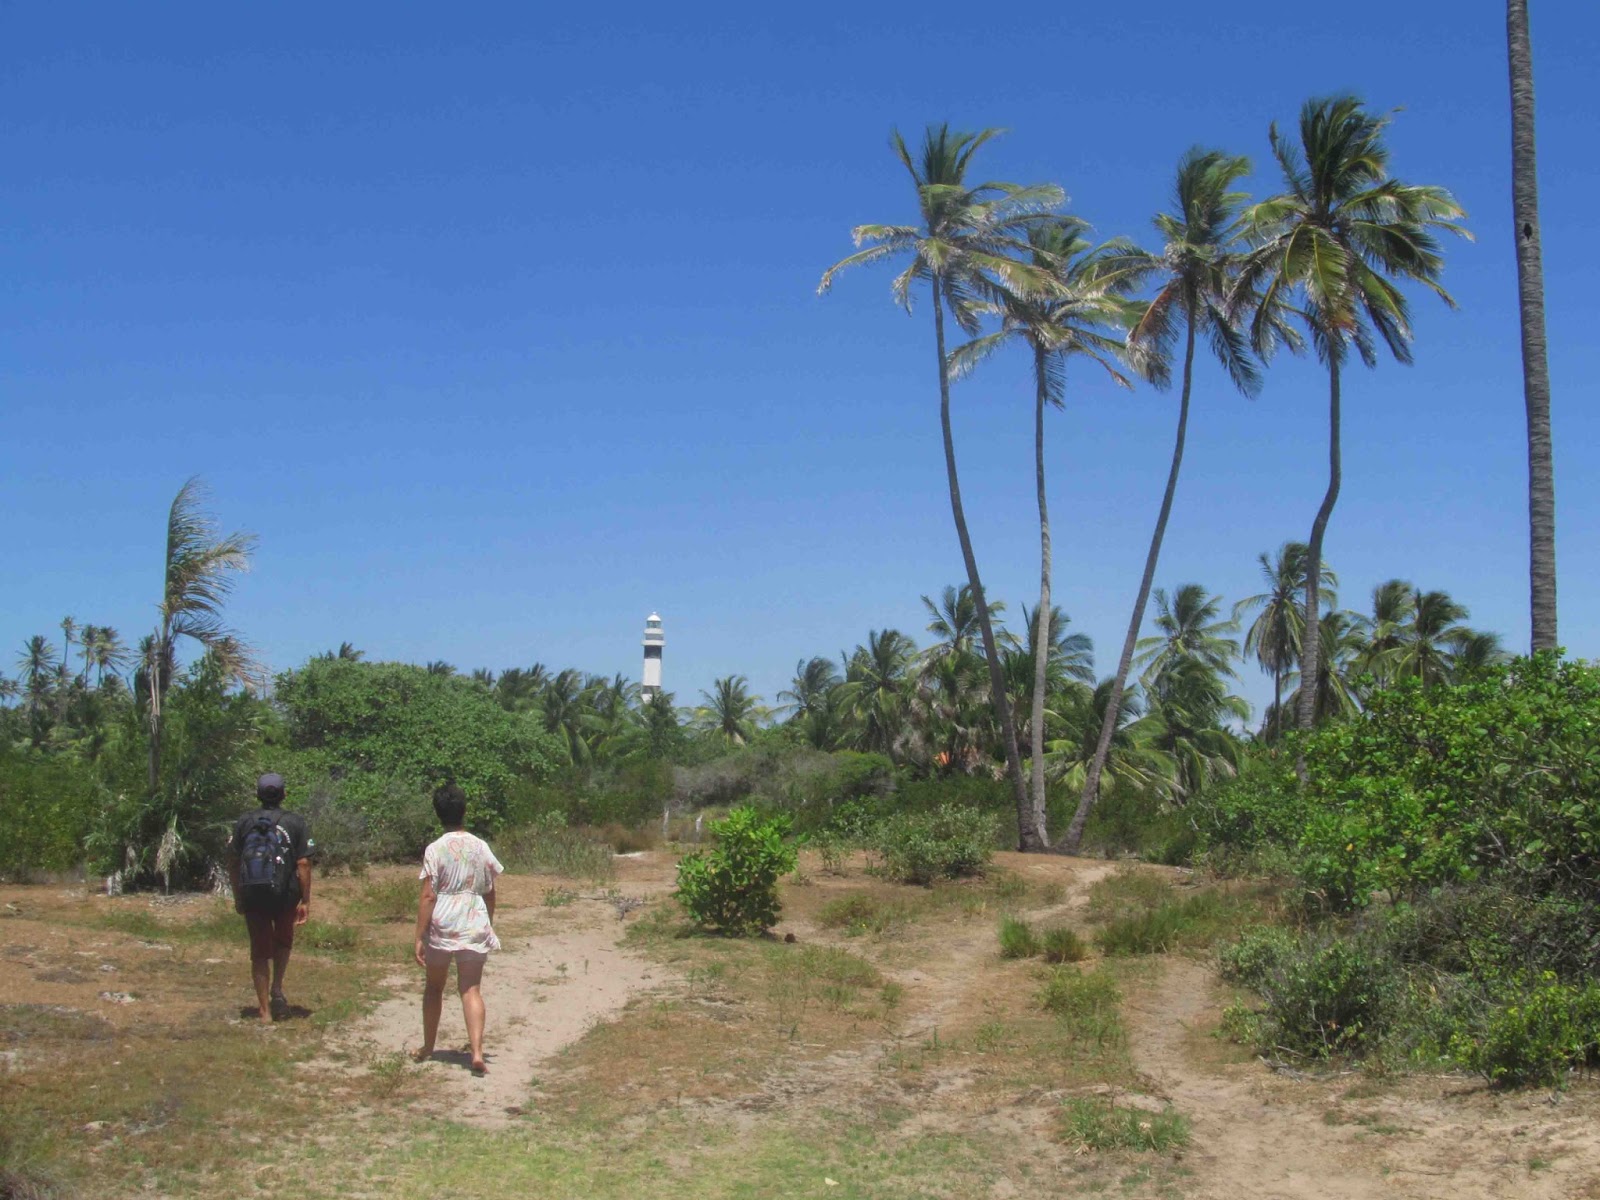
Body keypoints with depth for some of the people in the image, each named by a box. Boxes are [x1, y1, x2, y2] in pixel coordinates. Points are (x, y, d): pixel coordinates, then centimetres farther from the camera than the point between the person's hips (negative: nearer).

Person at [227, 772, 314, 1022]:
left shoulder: (244, 822, 3)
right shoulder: (295, 823, -3)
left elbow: (233, 862, 5)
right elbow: (303, 864, -9)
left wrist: (237, 897, 15)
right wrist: (306, 901, -5)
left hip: (252, 896, 1)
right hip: (285, 894, -1)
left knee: (259, 952, 10)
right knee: (283, 940, 25)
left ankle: (265, 1009, 11)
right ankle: (277, 988, 11)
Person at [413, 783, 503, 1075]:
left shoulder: (435, 850, -8)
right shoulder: (481, 847, 2)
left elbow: (428, 896, -12)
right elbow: (490, 893, 8)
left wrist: (419, 937, -8)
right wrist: (489, 925, 22)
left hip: (441, 924, -2)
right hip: (474, 925, 2)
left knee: (434, 987, 16)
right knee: (471, 990, 2)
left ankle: (427, 1048, 29)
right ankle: (477, 1052, -13)